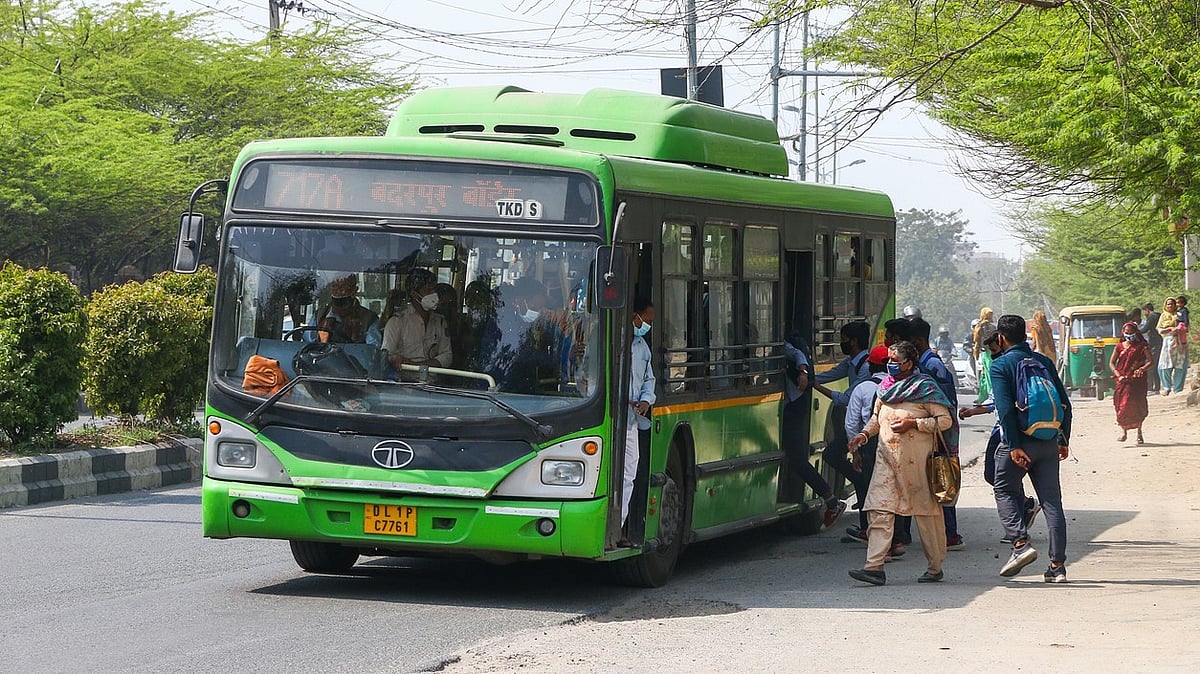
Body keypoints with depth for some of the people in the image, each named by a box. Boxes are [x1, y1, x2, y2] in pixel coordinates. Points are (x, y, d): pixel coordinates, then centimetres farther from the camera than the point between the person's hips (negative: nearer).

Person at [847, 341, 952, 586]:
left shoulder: (925, 387, -5)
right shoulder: (885, 386, 13)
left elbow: (945, 420, -7)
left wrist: (913, 424, -16)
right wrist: (865, 434, 8)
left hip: (917, 459, -5)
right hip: (887, 456, 5)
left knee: (927, 511, 4)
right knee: (879, 510, -7)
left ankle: (935, 567, 16)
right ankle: (875, 566, -12)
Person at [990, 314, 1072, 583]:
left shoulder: (1000, 365, -5)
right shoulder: (1044, 362, 11)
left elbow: (1005, 408, -14)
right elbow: (1064, 403, 9)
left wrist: (1014, 446, -16)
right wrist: (1063, 440, 15)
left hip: (1019, 441, -5)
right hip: (1047, 442, 5)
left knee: (1005, 490, 12)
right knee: (1052, 501, 5)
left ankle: (1020, 543, -8)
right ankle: (1057, 564, 2)